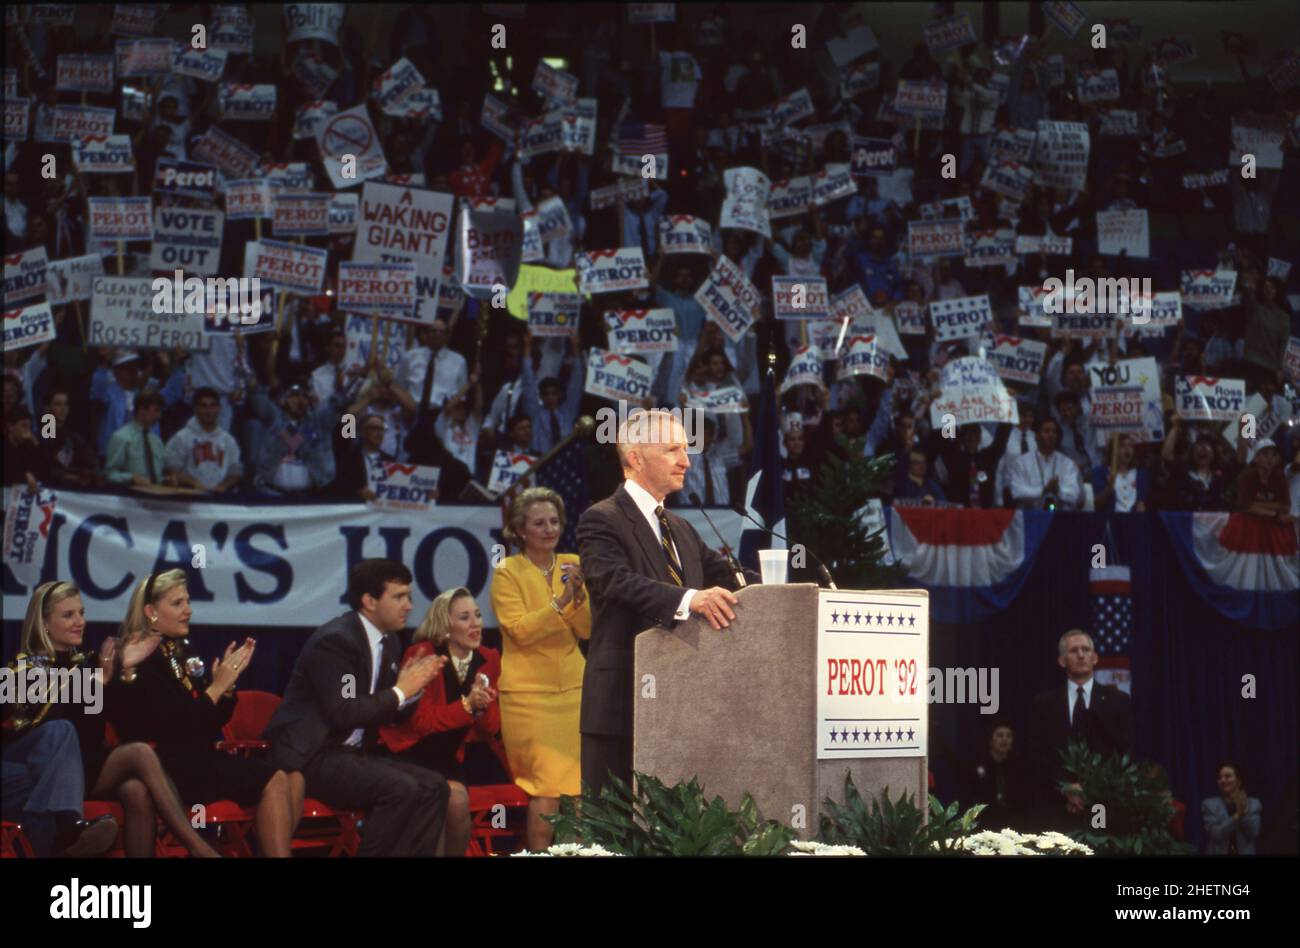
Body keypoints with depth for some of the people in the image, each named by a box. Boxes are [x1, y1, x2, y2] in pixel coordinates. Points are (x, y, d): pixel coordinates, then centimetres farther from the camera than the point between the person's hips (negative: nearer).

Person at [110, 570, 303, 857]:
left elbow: (215, 720, 17)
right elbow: (170, 729, -19)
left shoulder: (181, 652, 15)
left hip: (203, 758, 8)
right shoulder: (141, 661, -10)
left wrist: (228, 683, 0)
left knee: (293, 779, -13)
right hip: (170, 769, -8)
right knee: (274, 781, -23)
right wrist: (217, 686, -14)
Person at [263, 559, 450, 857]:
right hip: (311, 756, -9)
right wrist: (399, 691, -15)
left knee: (434, 787, -8)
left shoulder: (387, 641, 11)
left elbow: (391, 715, 18)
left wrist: (413, 688, -3)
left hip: (351, 753, 9)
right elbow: (342, 714, -25)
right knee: (401, 789, -26)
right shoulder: (335, 640, -16)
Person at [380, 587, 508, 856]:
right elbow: (421, 720, -14)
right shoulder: (421, 656, -10)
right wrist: (466, 705, -26)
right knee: (455, 797, -33)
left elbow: (492, 727, 4)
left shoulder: (489, 659, 5)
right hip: (425, 749, -5)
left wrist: (482, 708, -19)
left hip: (467, 751, 5)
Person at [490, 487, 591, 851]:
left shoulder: (570, 565, 10)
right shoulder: (507, 572, -2)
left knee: (578, 782, 1)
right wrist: (560, 601, -24)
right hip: (529, 692, -4)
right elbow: (519, 630, -13)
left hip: (573, 687, 4)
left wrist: (579, 594, -12)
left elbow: (586, 631, 6)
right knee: (546, 787, -9)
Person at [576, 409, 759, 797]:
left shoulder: (681, 529, 22)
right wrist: (689, 598, -38)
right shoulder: (601, 521, -6)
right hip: (624, 699, -8)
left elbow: (725, 573, 12)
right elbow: (619, 581, -23)